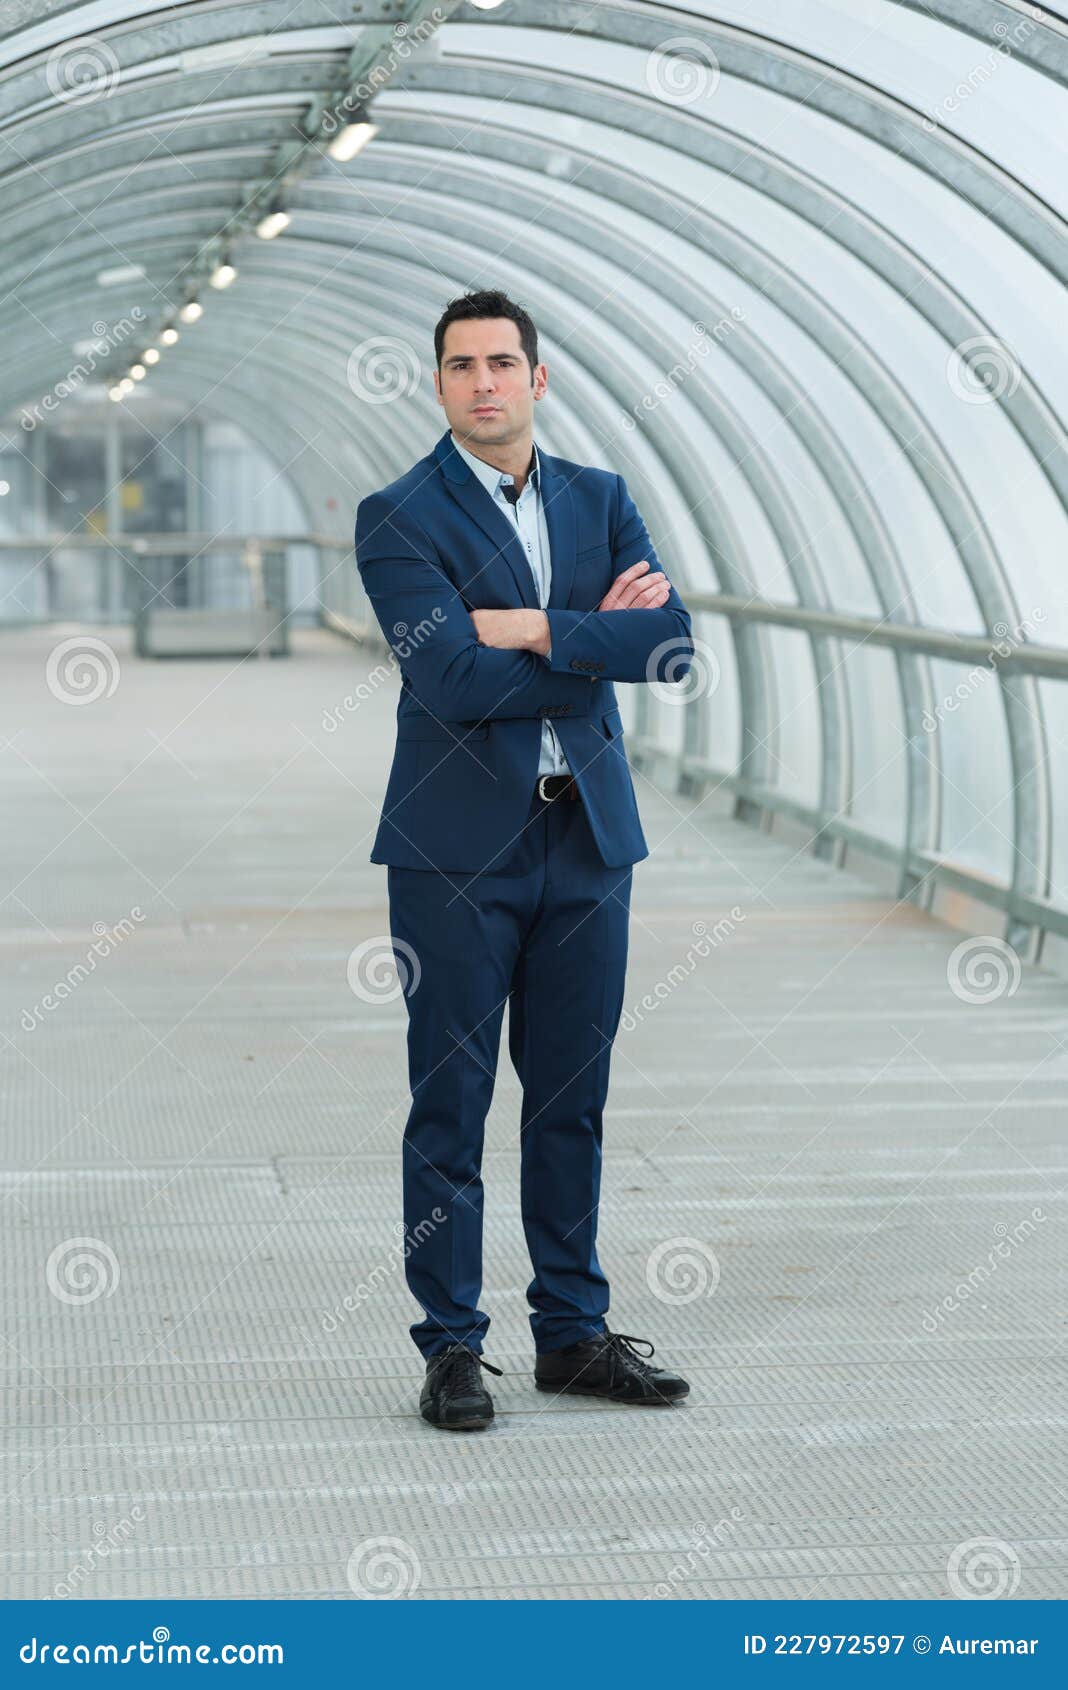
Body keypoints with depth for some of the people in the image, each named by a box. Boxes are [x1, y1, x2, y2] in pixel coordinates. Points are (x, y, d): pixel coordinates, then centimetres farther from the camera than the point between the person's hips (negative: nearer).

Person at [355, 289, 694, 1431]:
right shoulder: (399, 519, -5)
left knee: (572, 1099, 10)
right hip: (458, 849, -4)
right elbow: (452, 680, -17)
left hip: (588, 837, 4)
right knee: (450, 1103, 0)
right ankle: (452, 1348, 8)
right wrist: (600, 640, -9)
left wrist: (537, 630, -14)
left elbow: (668, 641, -4)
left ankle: (573, 1334, 19)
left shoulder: (601, 501, 10)